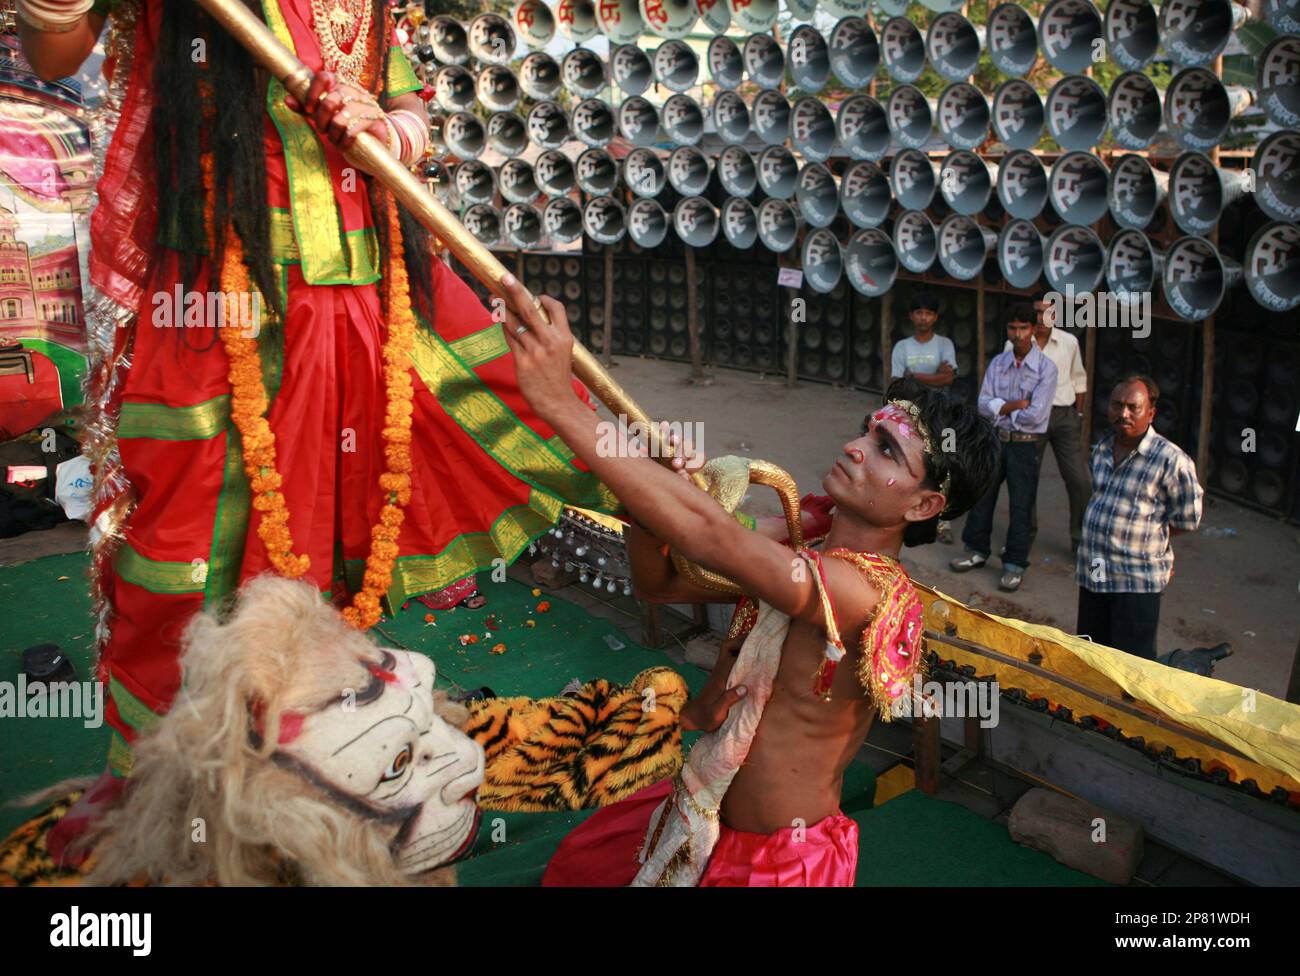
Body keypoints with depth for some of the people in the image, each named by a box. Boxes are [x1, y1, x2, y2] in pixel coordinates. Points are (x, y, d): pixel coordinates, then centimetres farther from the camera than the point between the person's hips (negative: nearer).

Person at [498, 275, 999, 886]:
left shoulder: (866, 590, -28)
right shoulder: (804, 553, -1)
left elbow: (710, 536, -41)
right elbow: (662, 583, 3)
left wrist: (561, 405, -42)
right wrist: (644, 485, -17)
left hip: (778, 859, -8)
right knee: (576, 864, 22)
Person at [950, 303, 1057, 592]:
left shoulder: (1046, 368, -11)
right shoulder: (998, 363, 3)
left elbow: (1035, 415, -19)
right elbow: (984, 405, -4)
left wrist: (1001, 409, -7)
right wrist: (1018, 404, -15)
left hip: (1025, 445, -5)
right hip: (996, 439, 5)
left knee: (1020, 506, 3)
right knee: (982, 495, 14)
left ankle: (1015, 565, 14)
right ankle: (977, 550, 31)